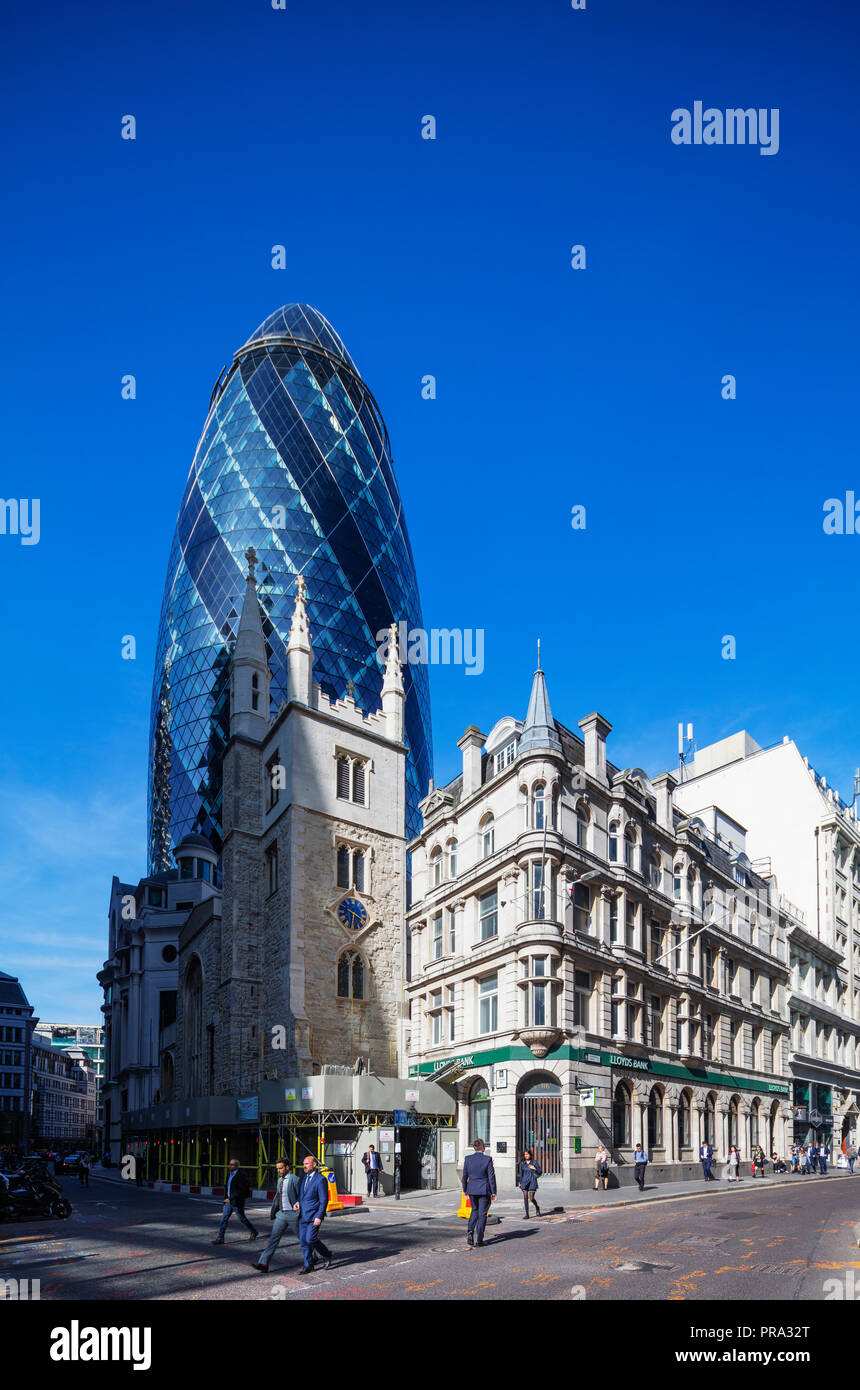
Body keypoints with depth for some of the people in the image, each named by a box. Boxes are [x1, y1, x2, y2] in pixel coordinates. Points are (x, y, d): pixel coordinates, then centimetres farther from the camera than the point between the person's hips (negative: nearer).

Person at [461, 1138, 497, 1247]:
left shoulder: (467, 1159, -3)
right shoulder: (487, 1159, -11)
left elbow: (465, 1176, 2)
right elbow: (491, 1176, -9)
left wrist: (465, 1191, 14)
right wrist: (493, 1193, -2)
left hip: (472, 1190, 3)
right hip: (484, 1190, -3)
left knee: (474, 1210, 22)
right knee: (482, 1214, 7)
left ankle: (470, 1231, 3)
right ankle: (478, 1239, 6)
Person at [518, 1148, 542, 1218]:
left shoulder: (534, 1162, -5)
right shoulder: (522, 1163, 5)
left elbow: (540, 1171, -3)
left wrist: (534, 1168, -21)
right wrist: (520, 1182, 16)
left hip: (532, 1182, -3)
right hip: (524, 1182, 3)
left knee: (532, 1198, -4)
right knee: (525, 1197, -4)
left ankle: (537, 1208, 27)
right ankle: (527, 1214, 2)